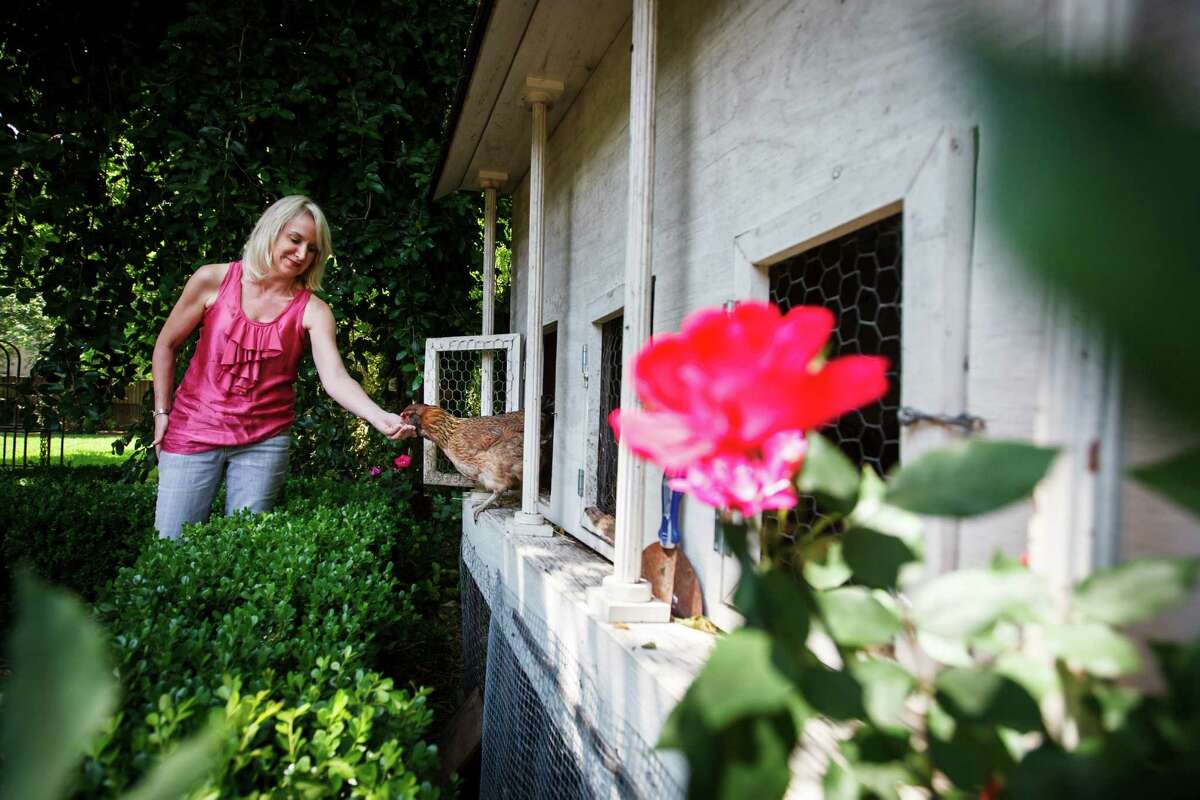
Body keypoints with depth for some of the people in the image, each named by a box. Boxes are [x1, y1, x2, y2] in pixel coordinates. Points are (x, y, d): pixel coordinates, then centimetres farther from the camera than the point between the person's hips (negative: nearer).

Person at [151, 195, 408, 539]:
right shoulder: (213, 280, -4)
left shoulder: (312, 310, -5)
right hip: (194, 431, 0)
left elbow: (335, 378, -17)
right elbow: (166, 345, 7)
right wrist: (162, 412, 7)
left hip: (264, 442, 0)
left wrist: (380, 417, -35)